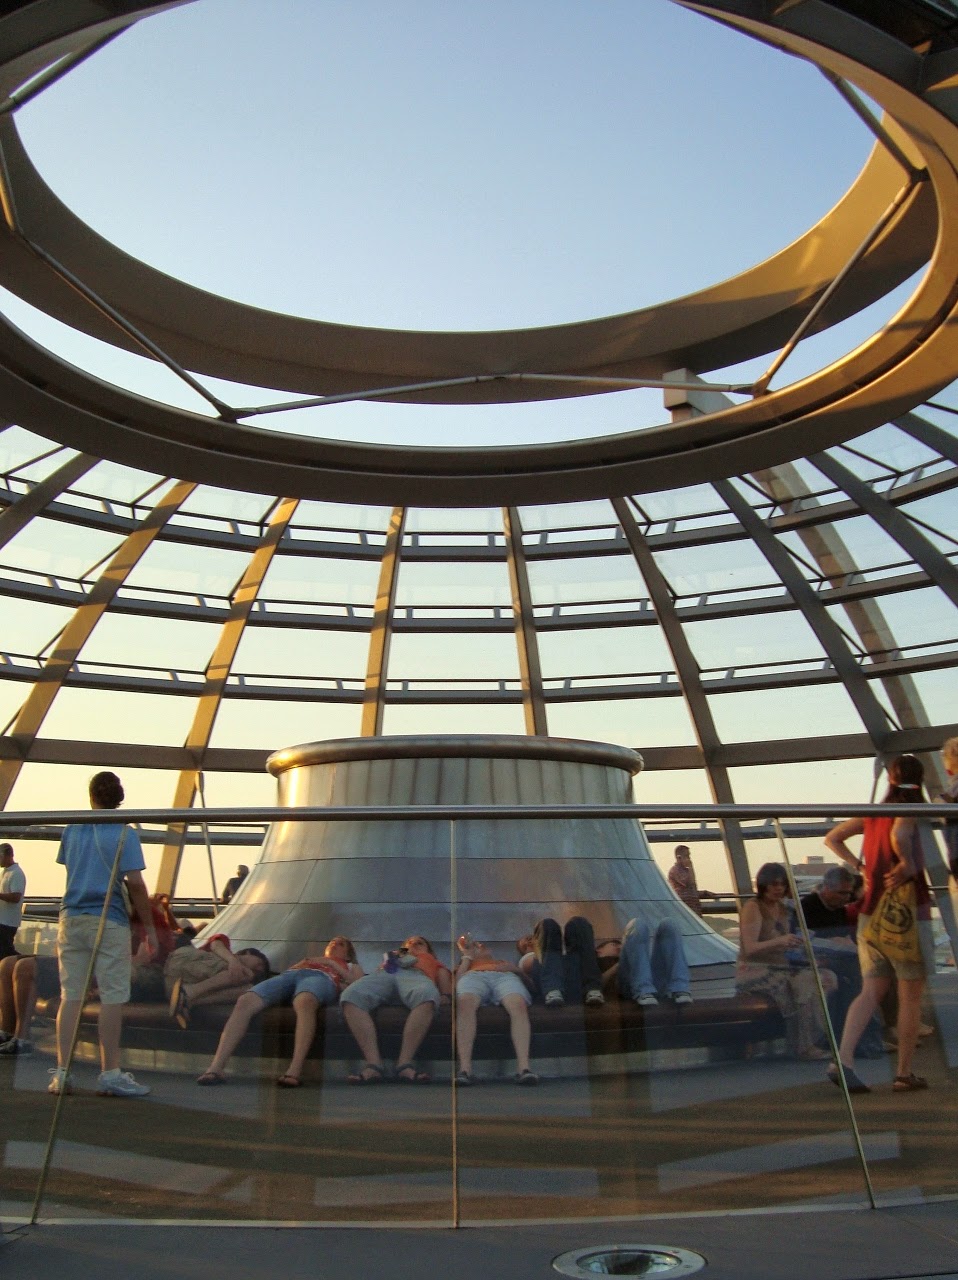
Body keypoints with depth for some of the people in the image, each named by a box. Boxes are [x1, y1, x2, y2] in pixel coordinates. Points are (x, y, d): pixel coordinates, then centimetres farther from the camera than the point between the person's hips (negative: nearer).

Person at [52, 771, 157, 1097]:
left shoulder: (73, 830, 9)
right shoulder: (125, 833, -7)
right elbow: (135, 883, -11)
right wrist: (149, 926, -5)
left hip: (71, 919, 5)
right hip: (109, 922, -5)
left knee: (70, 995, 9)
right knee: (112, 996, 0)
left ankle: (61, 1072, 13)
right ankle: (110, 1074, 3)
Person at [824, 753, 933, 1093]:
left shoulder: (872, 813, 10)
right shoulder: (911, 809, -8)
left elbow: (832, 838, 16)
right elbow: (899, 835, -30)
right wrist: (909, 865, -15)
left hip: (871, 915, 5)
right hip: (908, 915, -5)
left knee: (871, 992, 7)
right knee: (910, 998, 8)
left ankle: (842, 1060, -6)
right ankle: (904, 1073, 15)